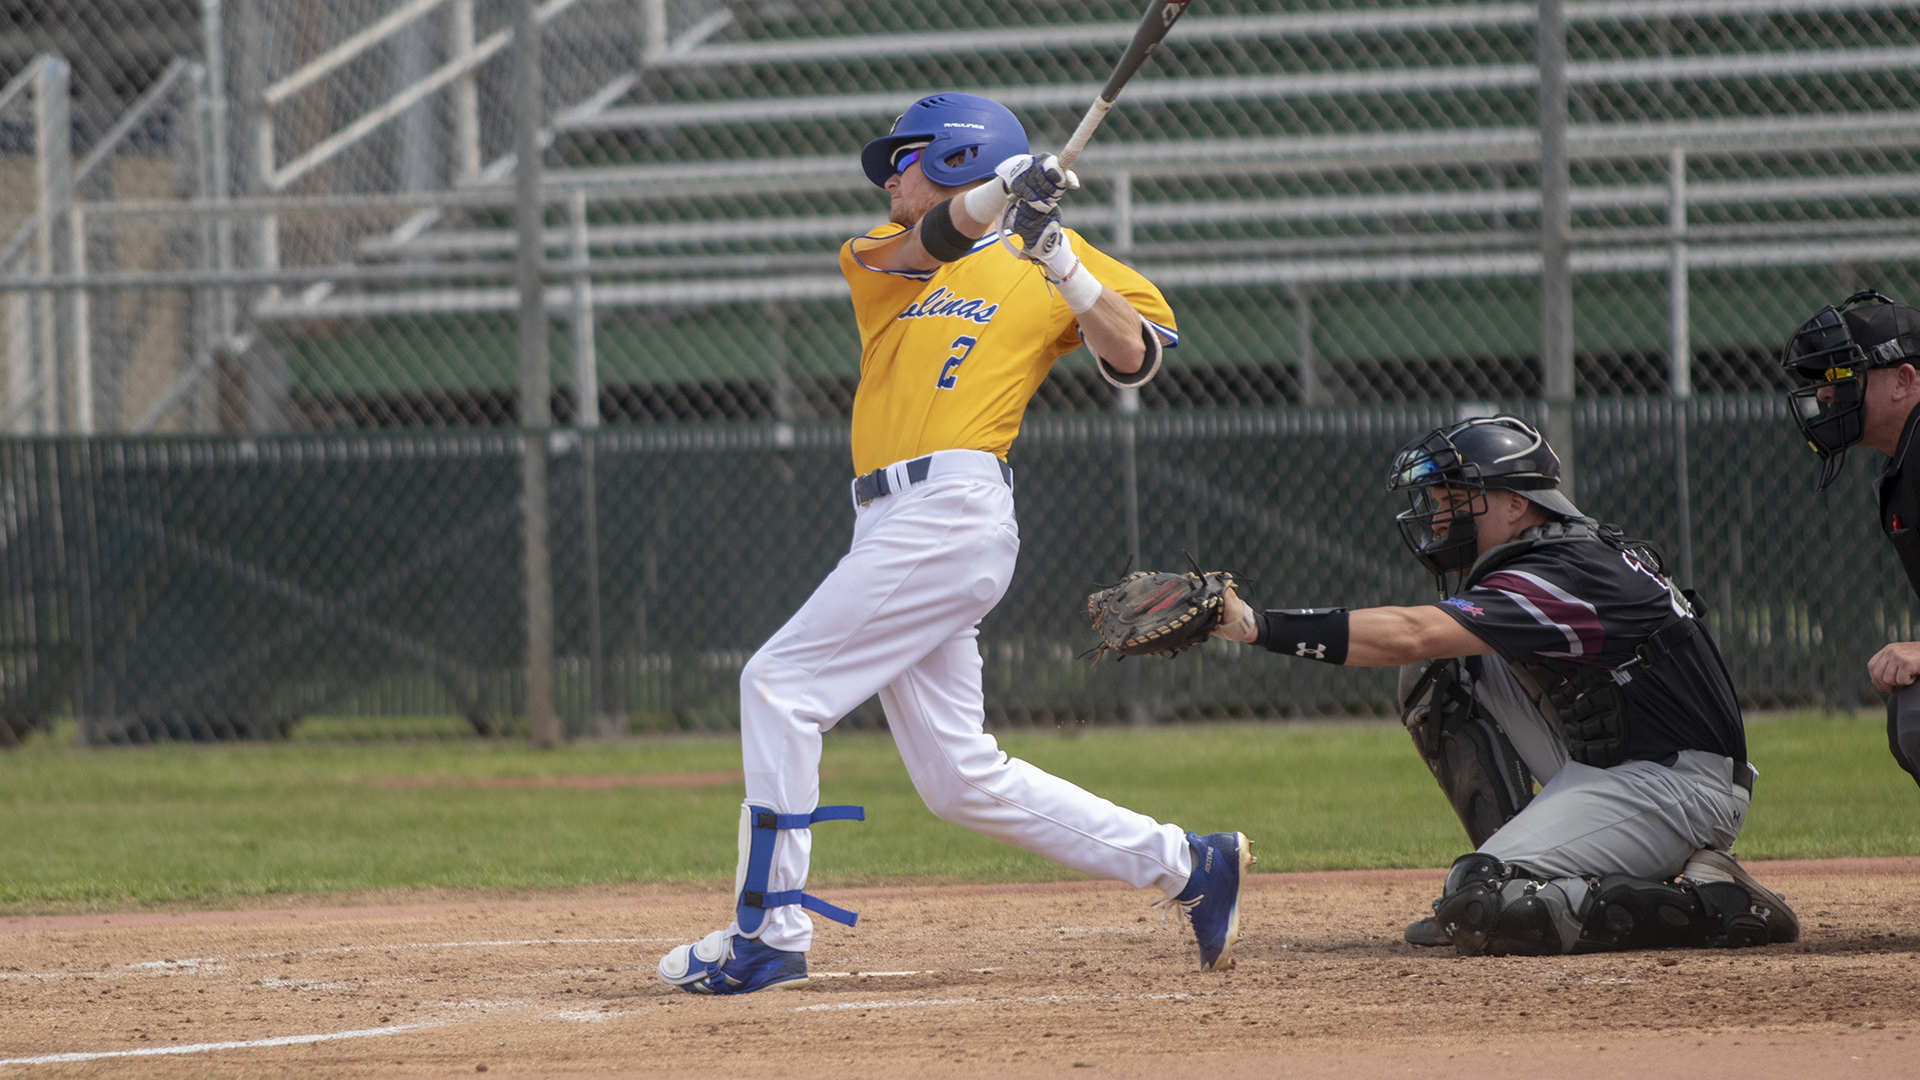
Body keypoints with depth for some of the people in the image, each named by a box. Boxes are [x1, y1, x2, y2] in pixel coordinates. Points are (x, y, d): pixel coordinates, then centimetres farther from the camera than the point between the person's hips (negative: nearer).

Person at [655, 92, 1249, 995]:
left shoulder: (1039, 260, 7)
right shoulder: (881, 258, 23)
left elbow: (1134, 356, -1)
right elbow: (930, 239, 0)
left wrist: (1058, 262, -12)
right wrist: (1002, 193, -16)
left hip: (955, 507, -7)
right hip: (894, 524, 7)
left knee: (781, 684, -14)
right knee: (961, 779, 7)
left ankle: (768, 930, -13)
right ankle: (1188, 866, 14)